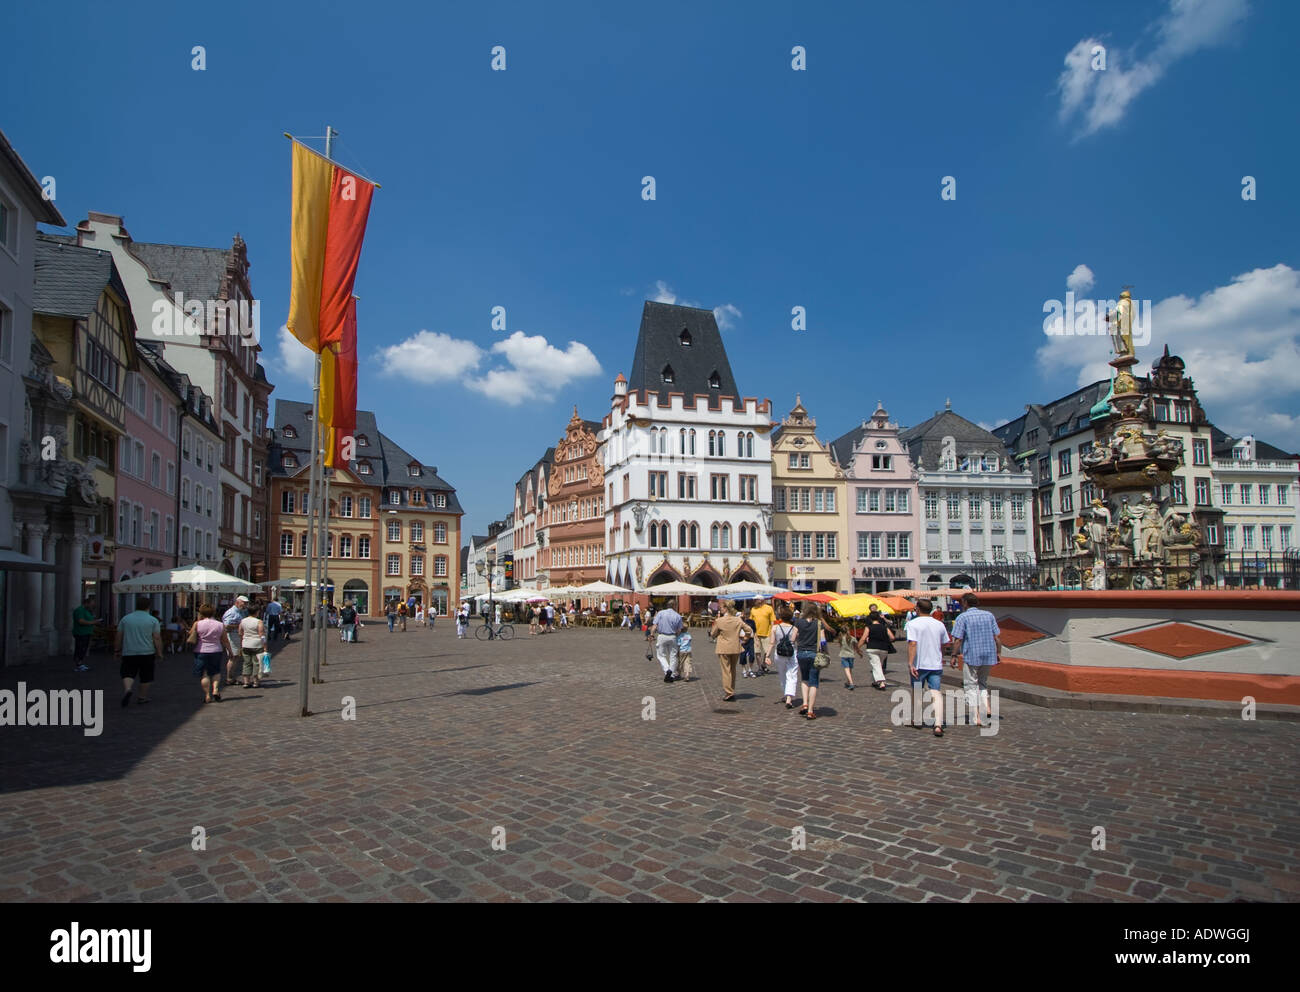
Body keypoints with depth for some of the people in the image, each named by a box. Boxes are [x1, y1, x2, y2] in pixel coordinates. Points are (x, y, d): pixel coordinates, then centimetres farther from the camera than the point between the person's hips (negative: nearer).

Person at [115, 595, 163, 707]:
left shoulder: (125, 619, 5)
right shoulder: (153, 620, -3)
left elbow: (118, 637, 9)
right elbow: (157, 639, -7)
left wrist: (117, 650, 18)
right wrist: (159, 653, -1)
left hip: (129, 653, 1)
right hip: (147, 653, -1)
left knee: (128, 674, 4)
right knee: (145, 677, 9)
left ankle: (127, 689, -21)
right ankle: (143, 697, 15)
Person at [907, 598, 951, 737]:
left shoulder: (913, 624, -8)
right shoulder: (939, 625, 7)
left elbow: (912, 644, -19)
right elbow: (943, 646, 15)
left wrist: (910, 663, -21)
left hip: (919, 665, -3)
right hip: (936, 665, 3)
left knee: (916, 692, 17)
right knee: (936, 694, -4)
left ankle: (919, 719, 31)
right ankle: (938, 724, -19)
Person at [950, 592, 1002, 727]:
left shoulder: (963, 617, -8)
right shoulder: (989, 615, 7)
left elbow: (957, 640, -13)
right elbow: (997, 636, 6)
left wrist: (954, 656, -6)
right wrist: (999, 653, 14)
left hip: (970, 656, -5)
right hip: (988, 655, 5)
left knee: (970, 686, 5)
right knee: (982, 683, 22)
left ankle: (976, 717, 1)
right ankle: (987, 708, 3)